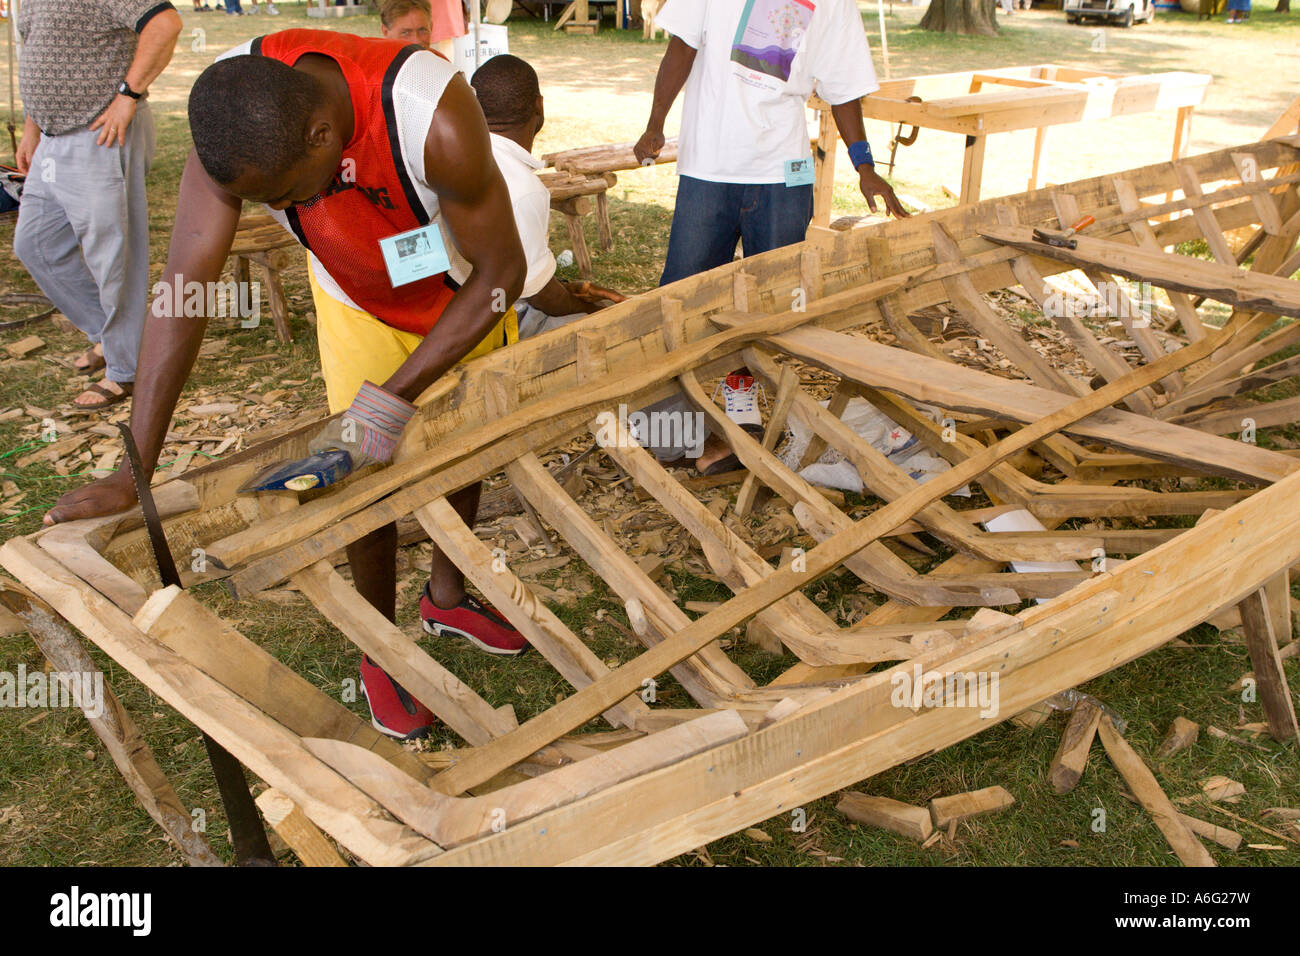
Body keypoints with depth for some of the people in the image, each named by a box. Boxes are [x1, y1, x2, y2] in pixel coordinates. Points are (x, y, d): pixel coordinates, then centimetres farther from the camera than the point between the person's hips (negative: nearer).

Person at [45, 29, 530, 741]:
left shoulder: (436, 120, -42)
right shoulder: (234, 113, -32)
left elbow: (501, 274, -30)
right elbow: (180, 289, -31)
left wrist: (391, 400, -34)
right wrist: (134, 469, -32)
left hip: (464, 296, -1)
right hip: (357, 302, 1)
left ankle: (447, 596, 41)